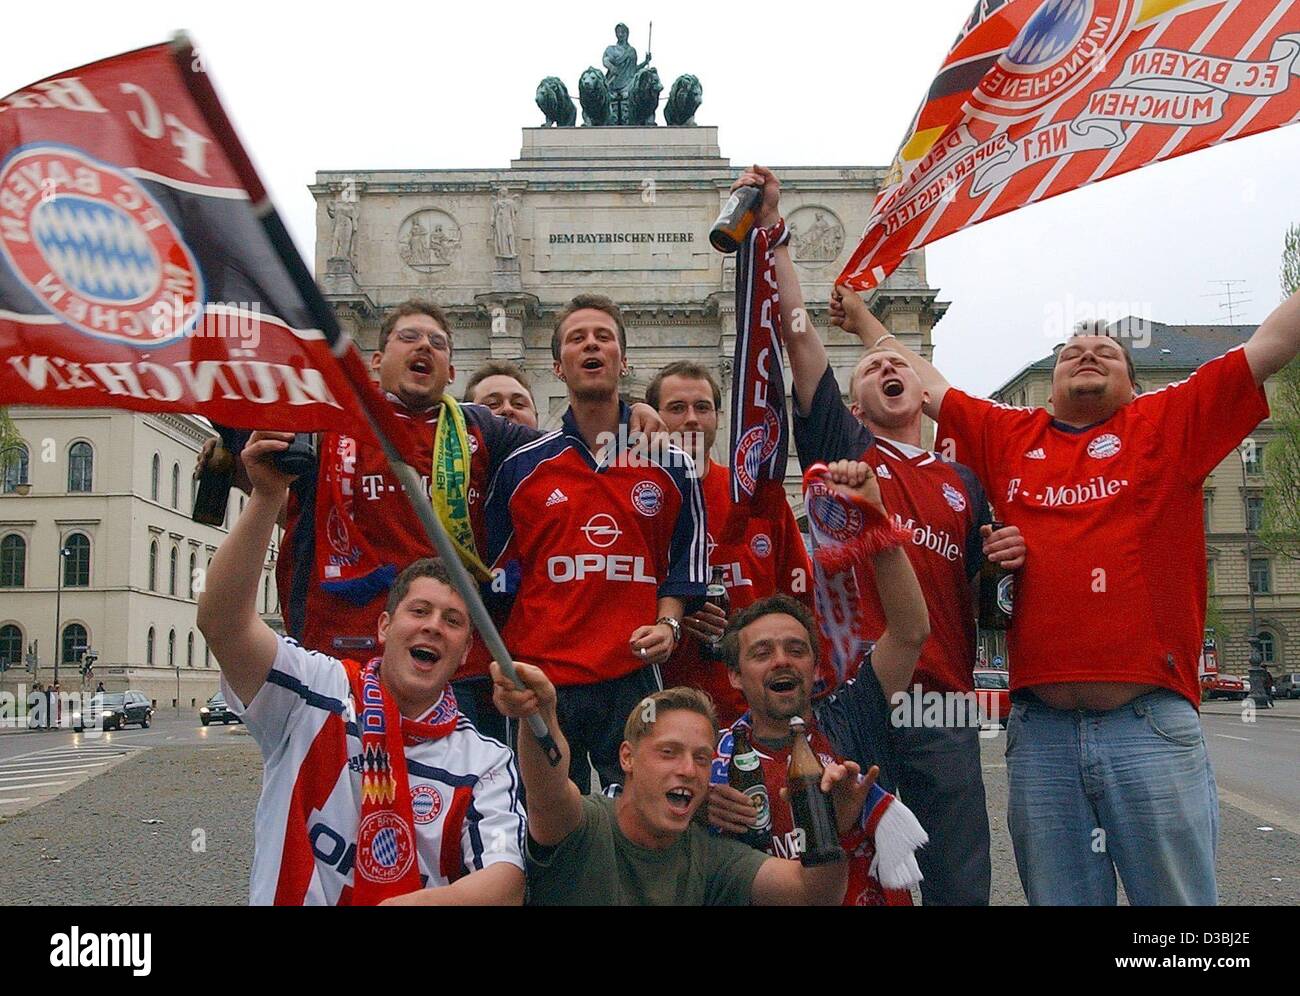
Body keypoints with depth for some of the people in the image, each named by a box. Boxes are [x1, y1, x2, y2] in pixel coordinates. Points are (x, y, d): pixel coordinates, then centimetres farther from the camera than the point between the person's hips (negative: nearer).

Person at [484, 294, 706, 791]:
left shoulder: (671, 463, 7)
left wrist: (667, 625, -4)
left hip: (634, 676, 0)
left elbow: (686, 557, 12)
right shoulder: (521, 466, 6)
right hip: (540, 677, 0)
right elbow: (495, 566, 12)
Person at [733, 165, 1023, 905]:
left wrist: (1009, 559, 0)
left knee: (960, 884, 6)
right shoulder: (842, 450, 8)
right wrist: (771, 229, -4)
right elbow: (799, 330, 1)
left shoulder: (962, 483, 17)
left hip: (943, 703, 3)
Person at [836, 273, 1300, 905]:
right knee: (1059, 896, 11)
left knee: (1176, 894, 4)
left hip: (1152, 727, -2)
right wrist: (863, 320, 33)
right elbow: (925, 383, 26)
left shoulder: (1170, 422, 10)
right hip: (1039, 729, 2)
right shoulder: (1007, 436, 16)